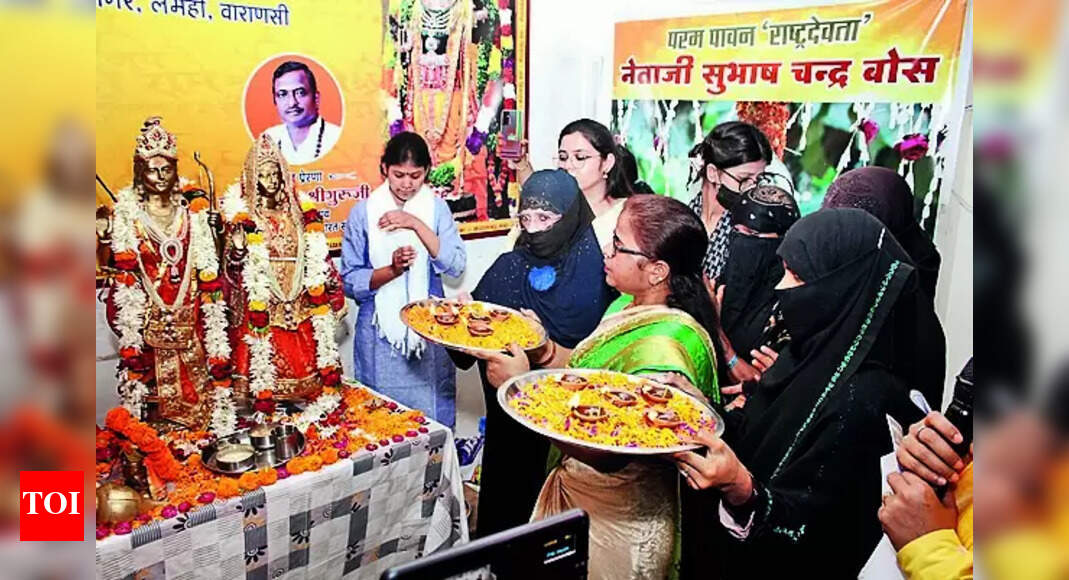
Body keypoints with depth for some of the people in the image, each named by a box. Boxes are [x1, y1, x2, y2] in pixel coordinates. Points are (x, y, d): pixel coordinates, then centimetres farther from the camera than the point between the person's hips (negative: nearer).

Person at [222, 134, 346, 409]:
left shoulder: (300, 210, 7)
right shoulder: (244, 217, -1)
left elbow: (317, 259, 12)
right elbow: (234, 271, -2)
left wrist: (334, 295, 10)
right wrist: (237, 246, -22)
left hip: (301, 303, 3)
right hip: (264, 307, -2)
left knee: (305, 360, 6)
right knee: (267, 356, -3)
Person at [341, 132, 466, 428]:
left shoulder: (437, 208, 1)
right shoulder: (363, 212, -2)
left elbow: (456, 265, -10)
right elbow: (350, 281, -3)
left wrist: (417, 224, -18)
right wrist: (392, 270, -20)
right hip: (380, 330, -1)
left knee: (433, 411, 8)